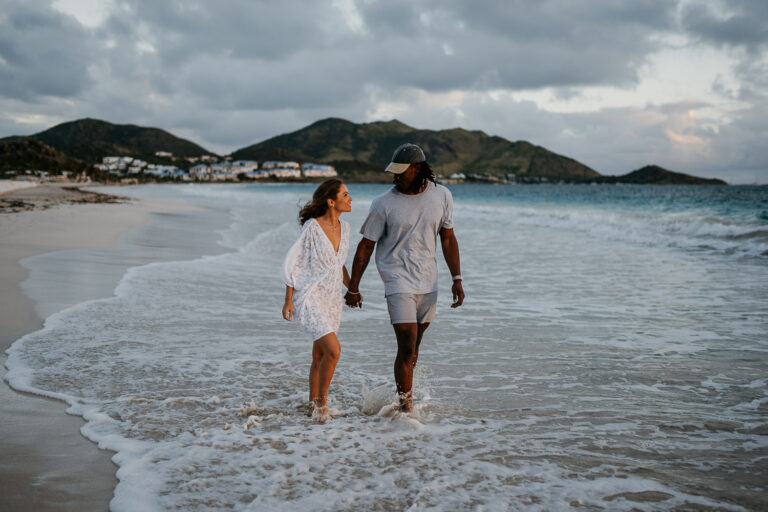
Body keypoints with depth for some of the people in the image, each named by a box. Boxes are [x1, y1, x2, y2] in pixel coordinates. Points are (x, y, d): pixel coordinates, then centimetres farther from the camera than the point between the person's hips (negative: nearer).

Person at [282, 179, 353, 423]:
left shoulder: (343, 227, 3)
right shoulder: (312, 227, -17)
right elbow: (293, 262, -11)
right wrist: (288, 300, -11)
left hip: (331, 299, 7)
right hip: (309, 299, -7)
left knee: (320, 355, 14)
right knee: (334, 350, -18)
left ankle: (313, 405, 28)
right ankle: (321, 402, 1)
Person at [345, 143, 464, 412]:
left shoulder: (441, 196, 0)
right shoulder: (384, 204, -10)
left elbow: (448, 238, 10)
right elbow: (365, 246, -3)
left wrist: (456, 279, 5)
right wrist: (352, 288, 1)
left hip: (428, 282, 4)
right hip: (398, 281, -4)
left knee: (414, 347, 12)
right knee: (407, 347, -11)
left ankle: (404, 396, 28)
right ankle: (406, 405, -1)